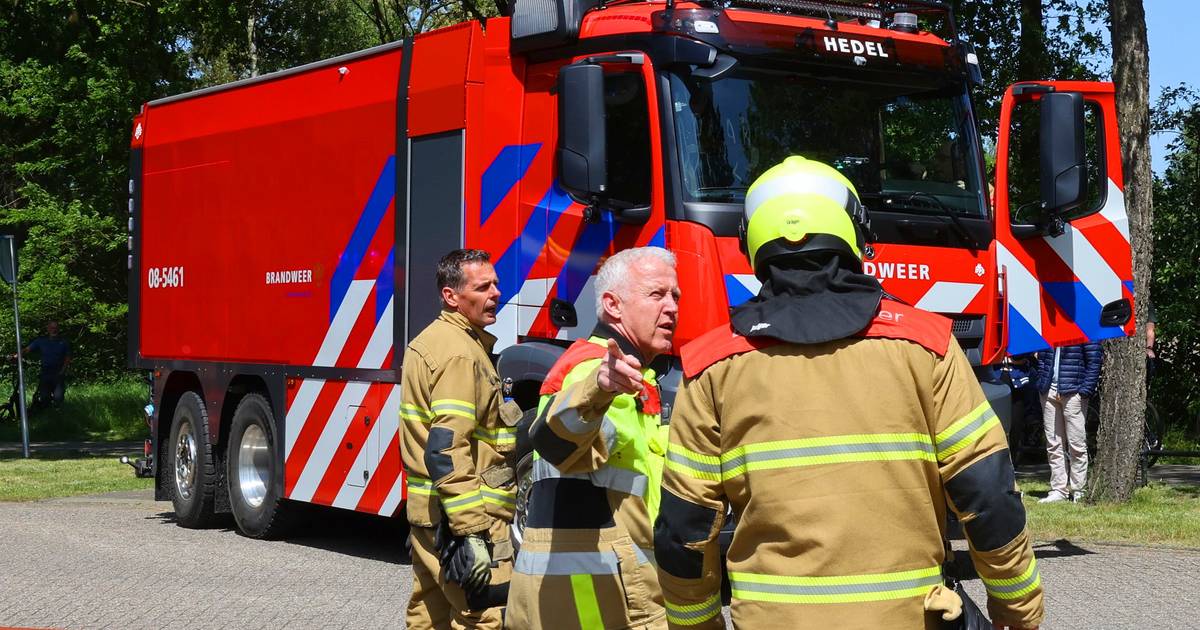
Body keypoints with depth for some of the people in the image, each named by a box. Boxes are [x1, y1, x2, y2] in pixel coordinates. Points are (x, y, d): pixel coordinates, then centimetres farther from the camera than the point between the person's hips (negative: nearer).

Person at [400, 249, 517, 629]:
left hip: (426, 513, 11)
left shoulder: (429, 341, 16)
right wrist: (472, 535, -25)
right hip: (457, 514, -11)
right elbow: (448, 450, -24)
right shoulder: (460, 354, -15)